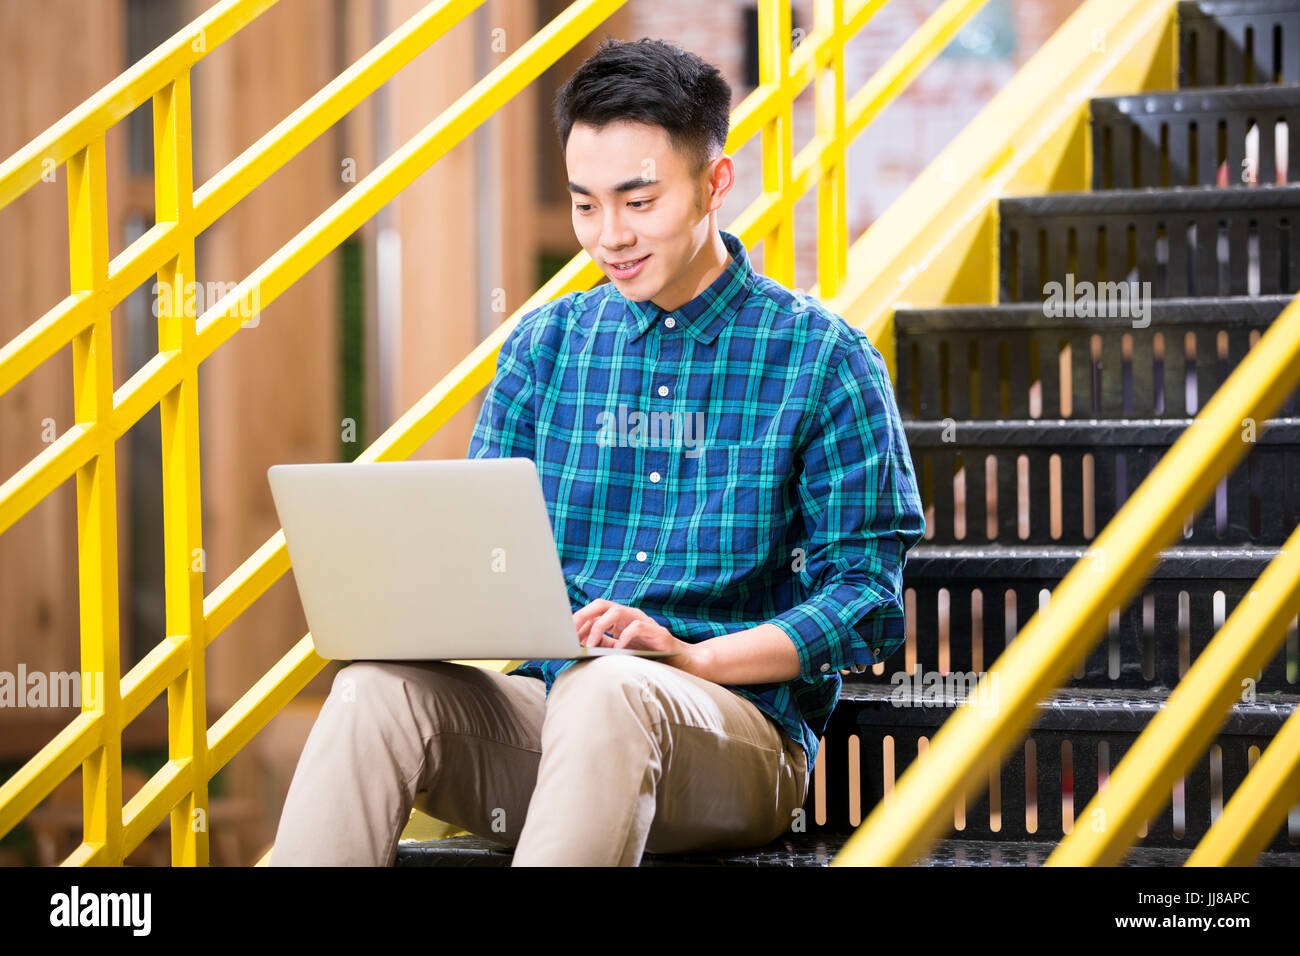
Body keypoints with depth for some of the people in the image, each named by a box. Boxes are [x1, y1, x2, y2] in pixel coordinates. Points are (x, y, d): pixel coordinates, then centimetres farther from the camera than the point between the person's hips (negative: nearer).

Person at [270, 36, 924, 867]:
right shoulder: (544, 345, 16)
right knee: (380, 684, -28)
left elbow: (867, 600, -2)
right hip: (542, 701, 4)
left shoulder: (822, 359, 3)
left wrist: (692, 657, -18)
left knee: (607, 690, -39)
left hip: (742, 722, -4)